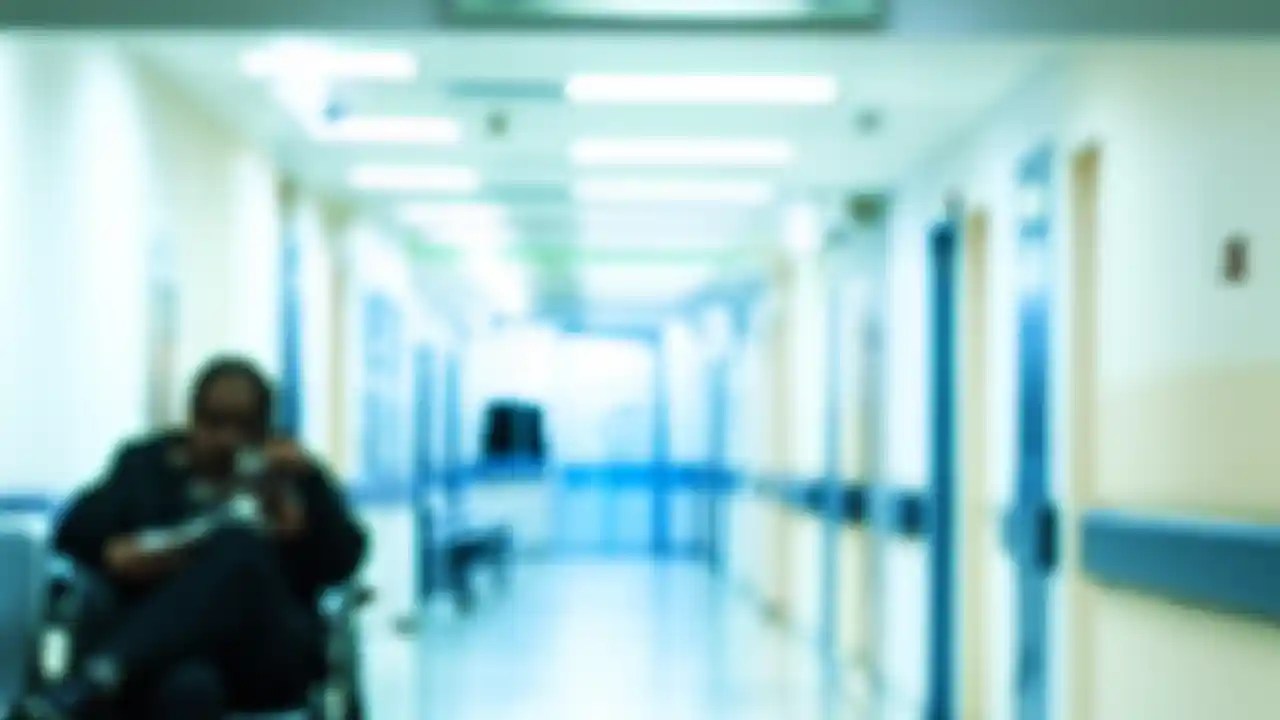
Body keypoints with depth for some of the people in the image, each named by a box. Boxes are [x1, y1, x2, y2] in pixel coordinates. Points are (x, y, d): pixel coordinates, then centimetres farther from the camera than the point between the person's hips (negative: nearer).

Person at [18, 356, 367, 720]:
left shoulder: (287, 475, 21)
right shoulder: (148, 466, 21)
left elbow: (343, 560, 5)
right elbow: (74, 532, 8)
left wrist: (309, 482, -10)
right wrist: (113, 553, -15)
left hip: (269, 650, 1)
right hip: (162, 646, 0)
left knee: (240, 547, -34)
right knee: (186, 690, -41)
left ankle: (92, 684, -47)